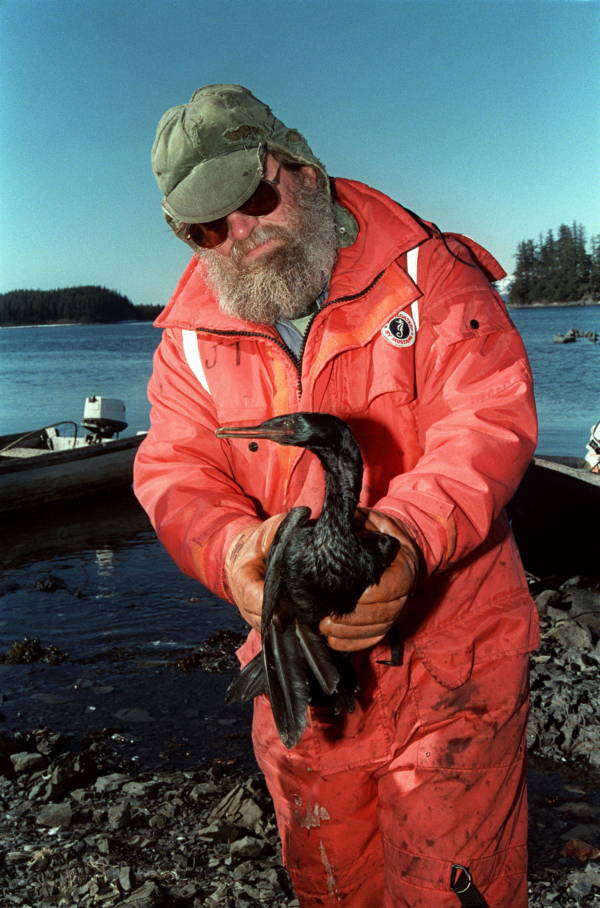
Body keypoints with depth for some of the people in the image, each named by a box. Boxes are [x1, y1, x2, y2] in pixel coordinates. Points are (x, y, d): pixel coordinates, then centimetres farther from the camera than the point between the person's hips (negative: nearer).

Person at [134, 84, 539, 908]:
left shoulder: (423, 273, -7)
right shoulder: (193, 337, 3)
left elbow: (489, 416, -17)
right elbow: (175, 470, -5)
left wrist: (409, 529, -37)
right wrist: (232, 547, -28)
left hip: (450, 655, -3)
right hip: (300, 667, 4)